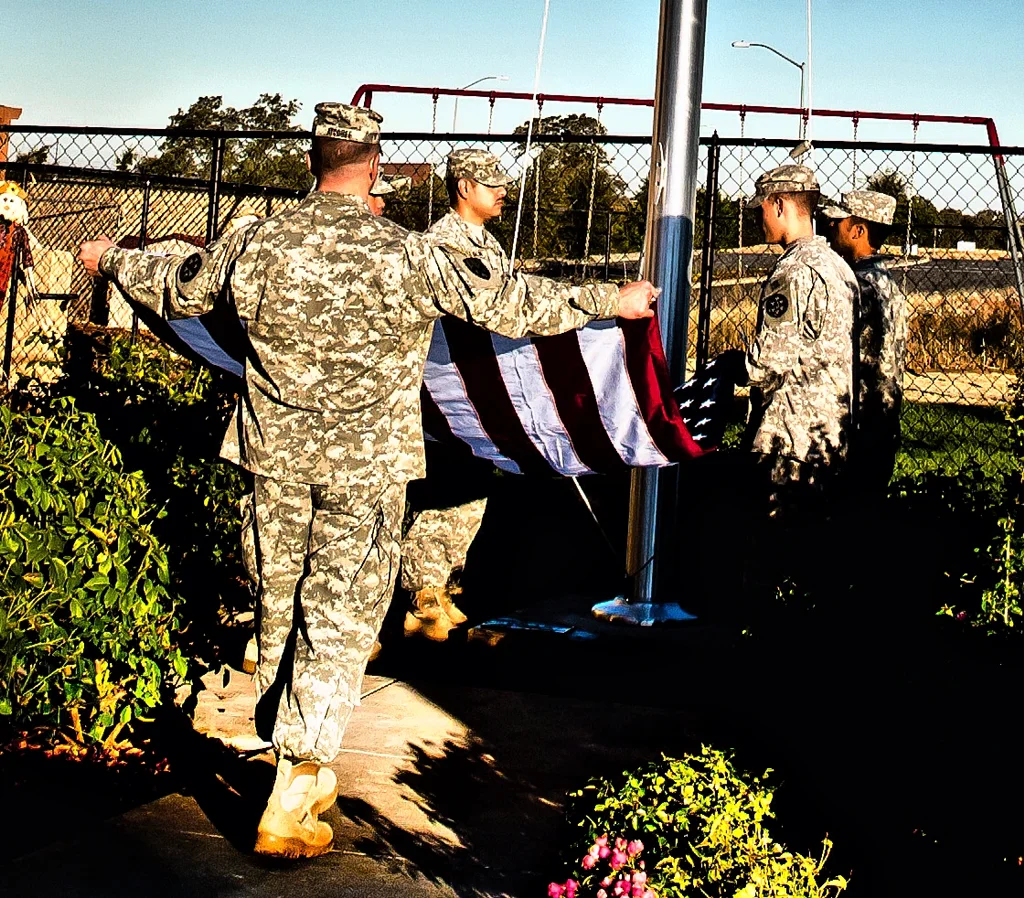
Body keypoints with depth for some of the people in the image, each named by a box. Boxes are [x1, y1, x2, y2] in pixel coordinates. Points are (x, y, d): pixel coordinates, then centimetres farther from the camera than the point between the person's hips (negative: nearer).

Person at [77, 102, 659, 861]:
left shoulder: (256, 244, -2)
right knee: (338, 620, 1)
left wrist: (111, 259, 35)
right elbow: (511, 307, -7)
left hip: (277, 457, 4)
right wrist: (611, 303, 6)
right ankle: (289, 806, -2)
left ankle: (302, 772, 33)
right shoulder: (410, 257, -12)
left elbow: (172, 287, 14)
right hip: (366, 465, -4)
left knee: (282, 607, 18)